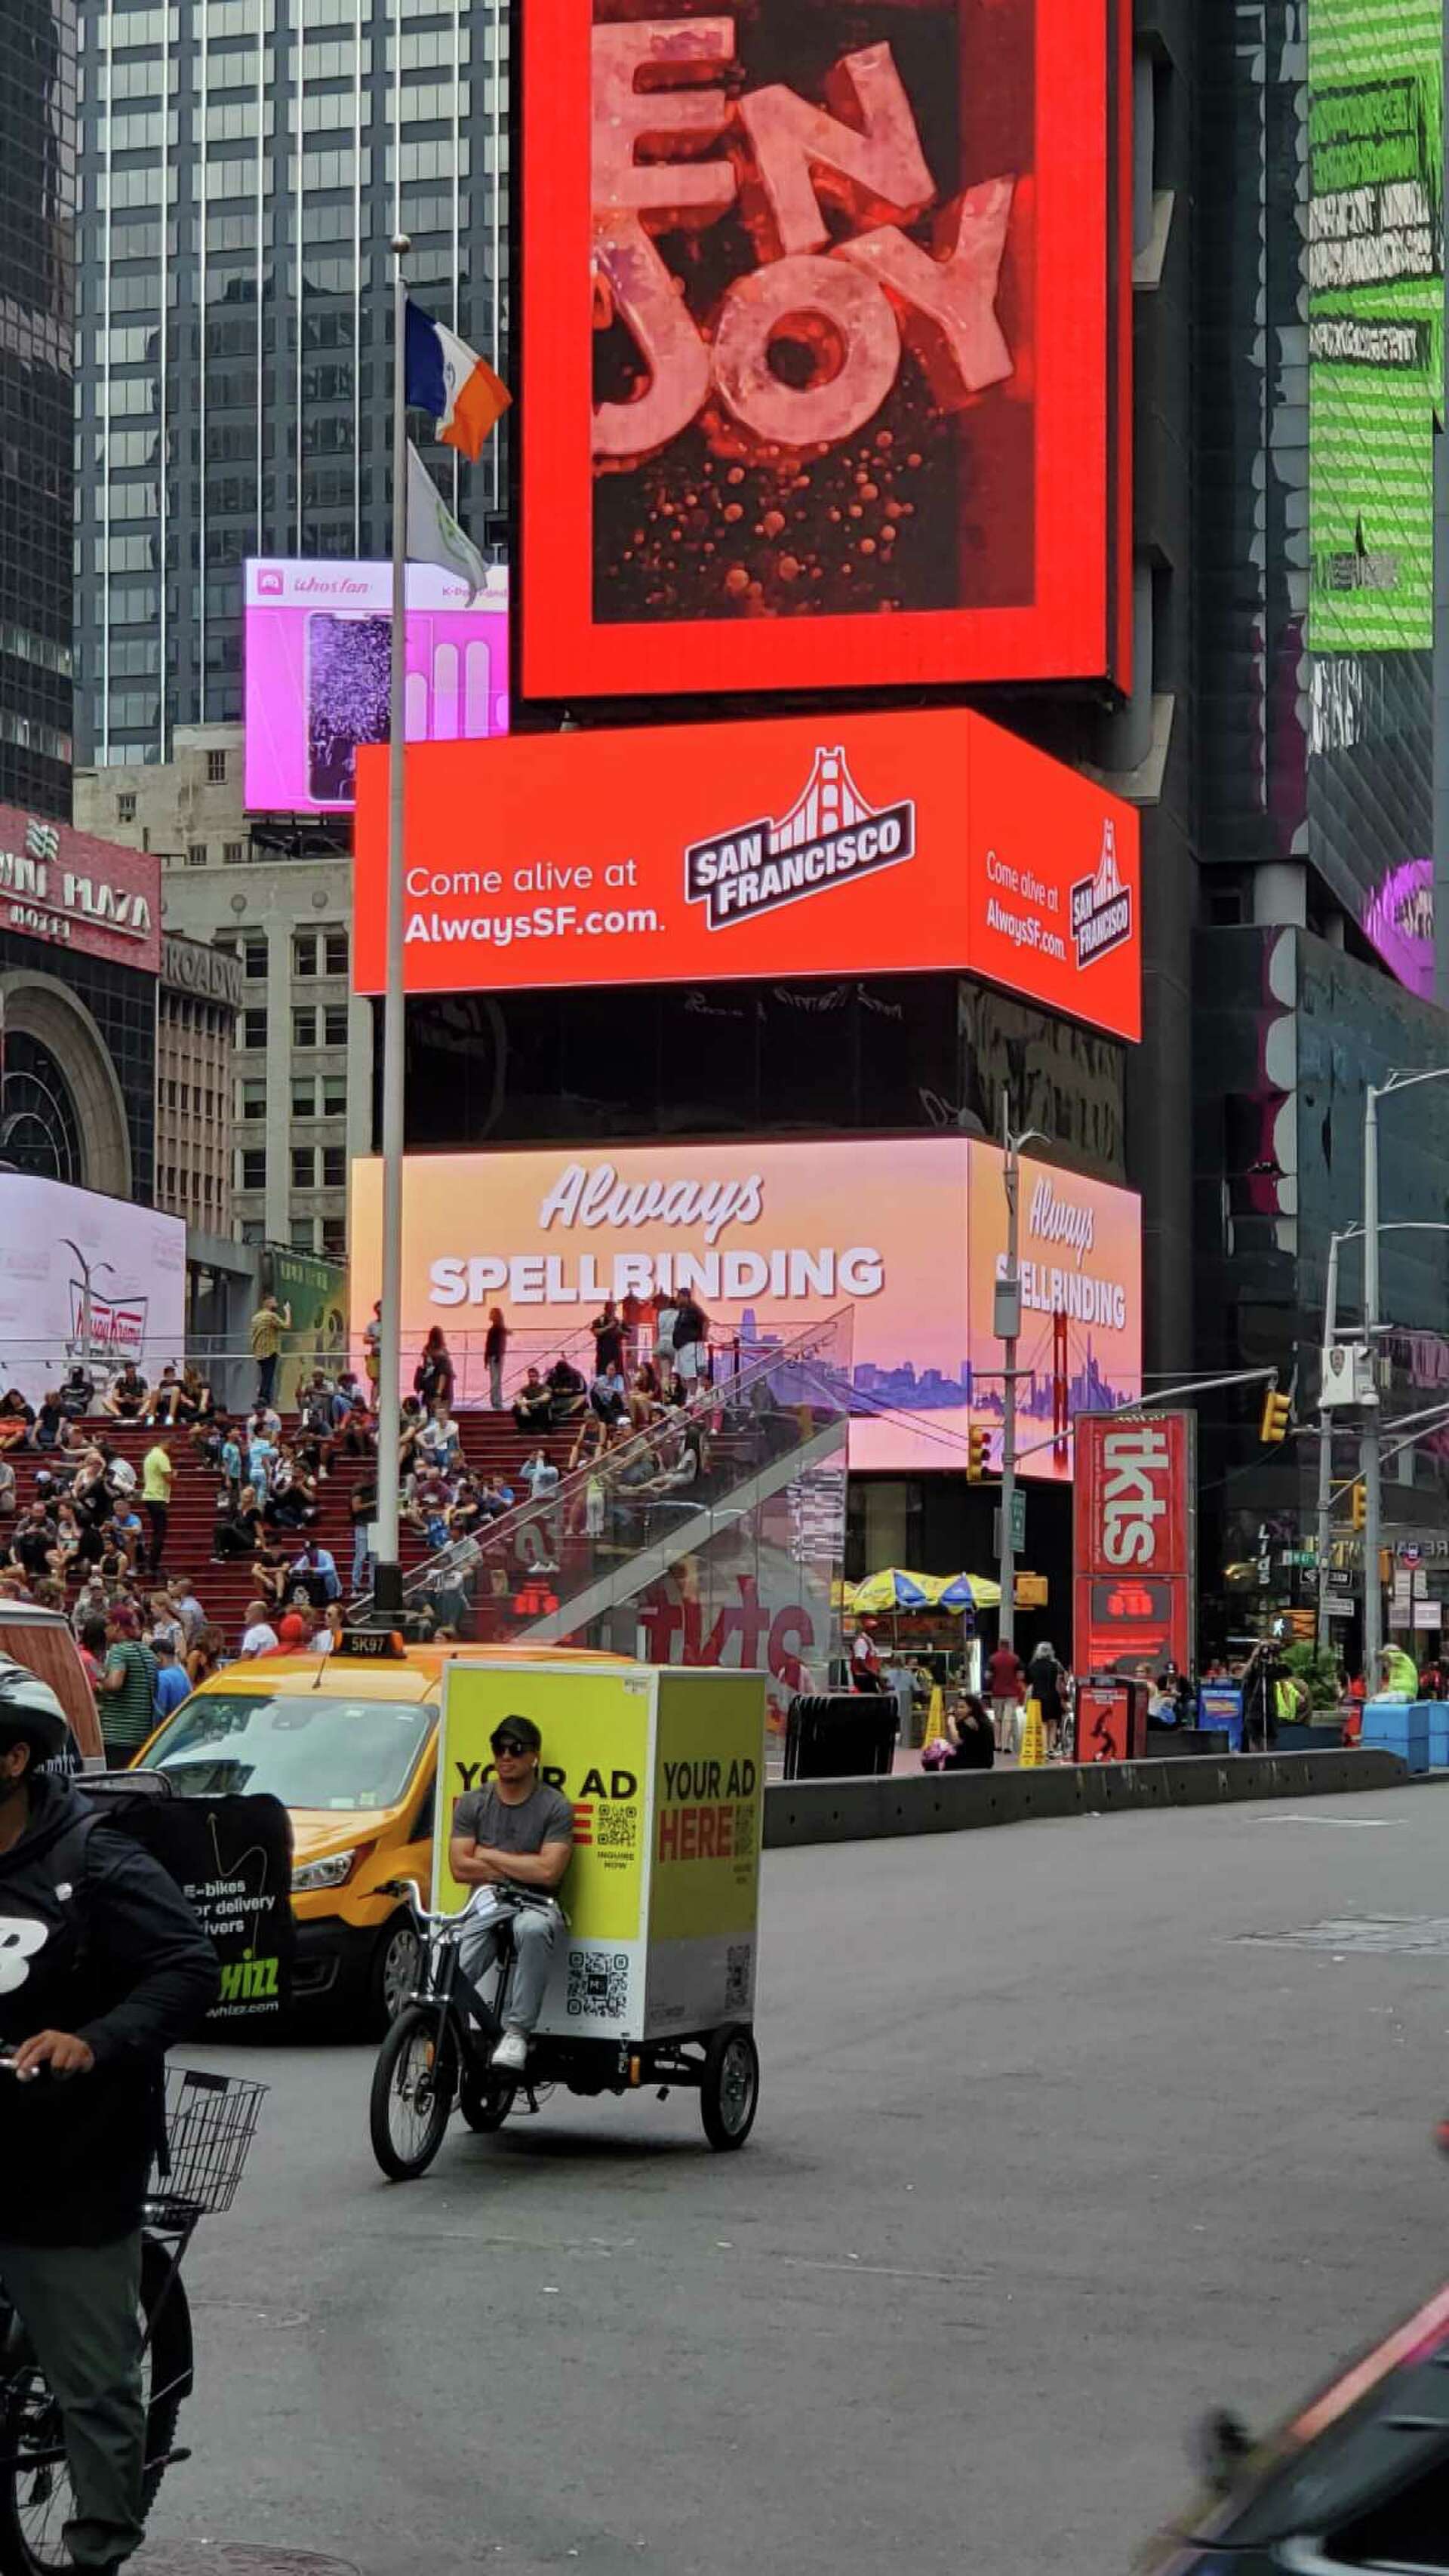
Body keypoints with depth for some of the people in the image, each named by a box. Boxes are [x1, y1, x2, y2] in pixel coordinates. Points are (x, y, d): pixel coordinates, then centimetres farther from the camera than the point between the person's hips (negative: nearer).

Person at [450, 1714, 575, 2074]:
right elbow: (460, 1868, 0)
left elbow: (548, 1872, -13)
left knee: (532, 1929, -41)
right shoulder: (472, 1804, 9)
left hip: (535, 1904, -2)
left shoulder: (555, 1807, -1)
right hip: (487, 1904, 2)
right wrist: (522, 1867, -4)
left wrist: (488, 1856, -3)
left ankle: (517, 2033, -34)